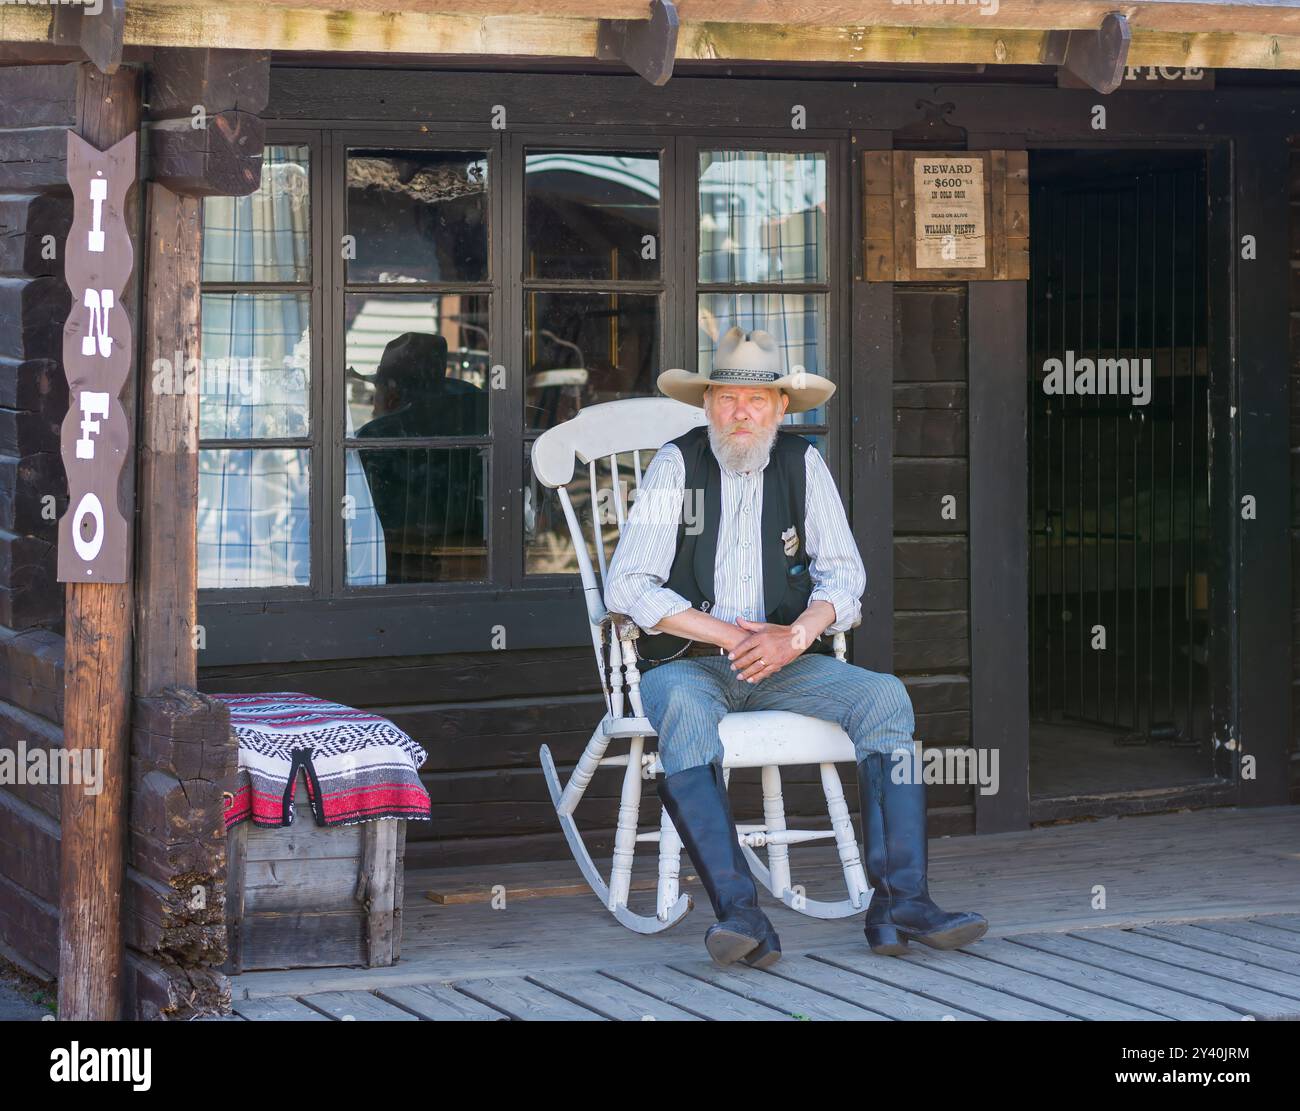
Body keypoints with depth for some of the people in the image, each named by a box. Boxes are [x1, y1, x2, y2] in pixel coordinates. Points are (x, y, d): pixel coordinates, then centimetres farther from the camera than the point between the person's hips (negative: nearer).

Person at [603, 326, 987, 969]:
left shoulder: (803, 465, 8)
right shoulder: (676, 465, -1)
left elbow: (844, 575, 5)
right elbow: (626, 587, -7)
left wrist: (797, 634, -16)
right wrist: (729, 635, -15)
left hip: (786, 664, 3)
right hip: (687, 661, -3)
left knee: (885, 696, -23)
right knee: (682, 708, -37)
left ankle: (899, 901, -31)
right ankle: (739, 912, -47)